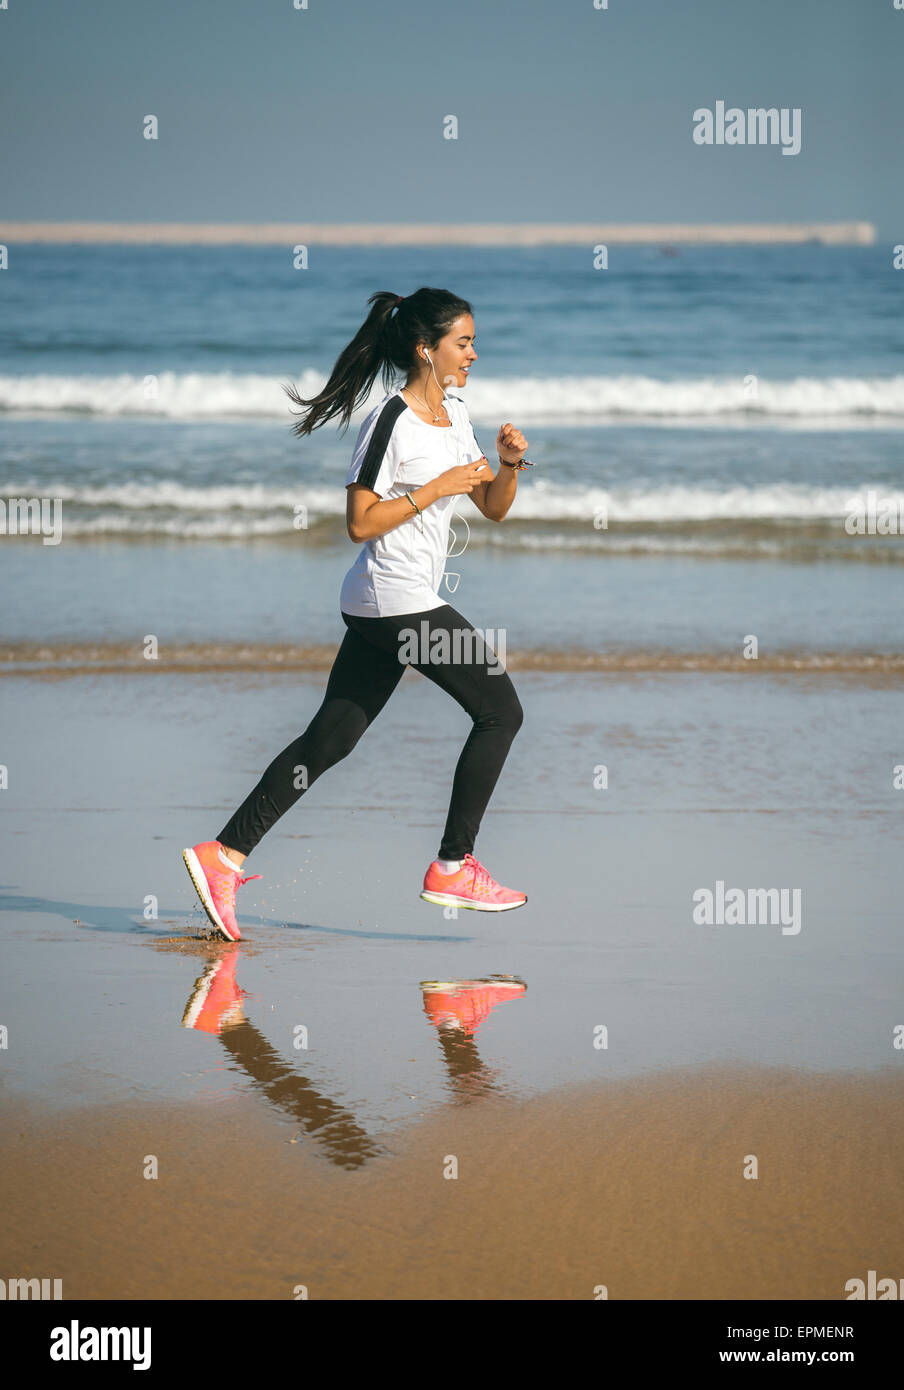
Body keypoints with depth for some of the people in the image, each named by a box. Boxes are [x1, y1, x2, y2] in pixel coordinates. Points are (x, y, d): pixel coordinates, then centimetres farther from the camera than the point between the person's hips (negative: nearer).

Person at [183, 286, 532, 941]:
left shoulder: (456, 415, 15)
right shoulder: (391, 422, -13)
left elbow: (493, 508, 20)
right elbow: (361, 522, -16)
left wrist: (509, 465, 1)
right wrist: (438, 488, -17)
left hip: (376, 613, 9)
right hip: (400, 600, -9)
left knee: (330, 739, 5)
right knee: (501, 711, -2)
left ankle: (225, 854, 2)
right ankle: (453, 868, 2)